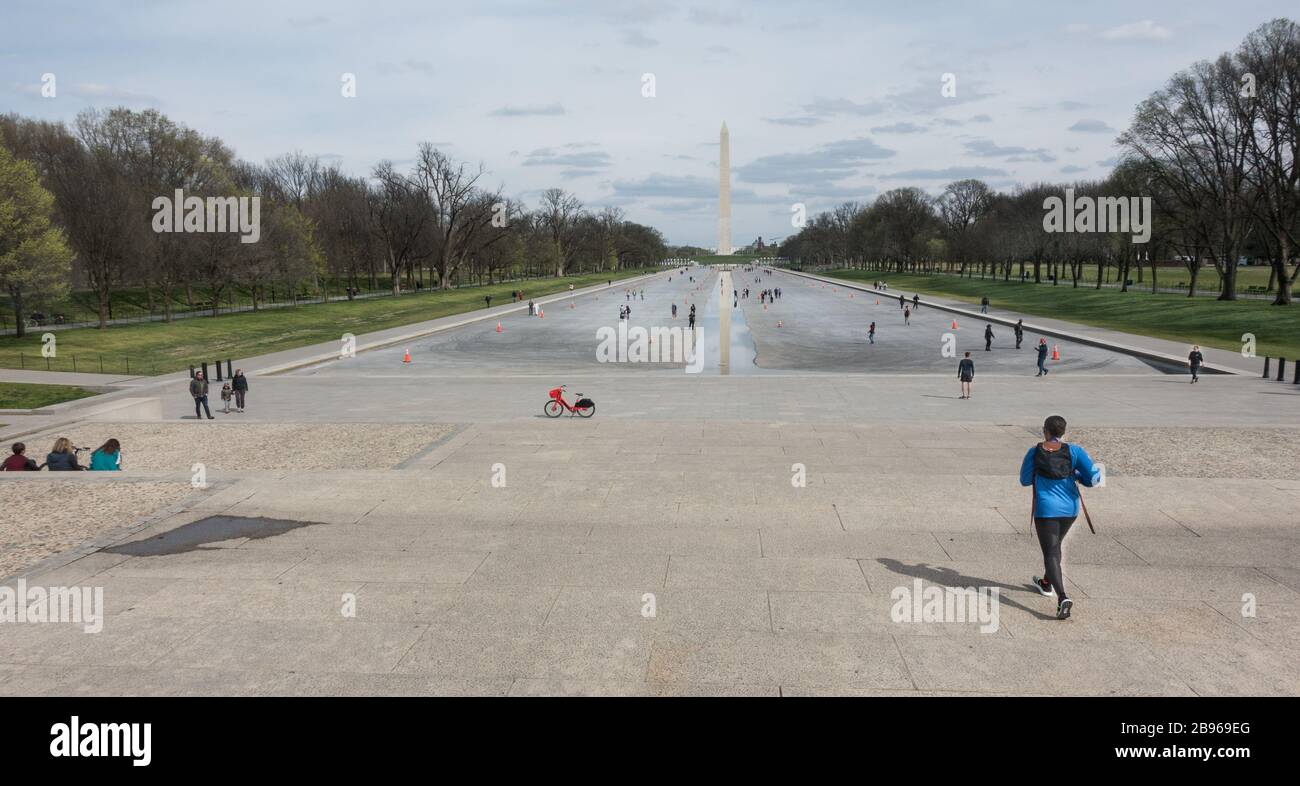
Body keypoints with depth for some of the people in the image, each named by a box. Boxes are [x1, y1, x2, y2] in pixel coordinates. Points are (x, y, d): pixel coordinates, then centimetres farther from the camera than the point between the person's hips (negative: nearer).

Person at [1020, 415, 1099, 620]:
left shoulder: (1034, 452, -6)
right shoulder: (1074, 451, -6)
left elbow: (1025, 480, 6)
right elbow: (1094, 477, -10)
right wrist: (1078, 477, 10)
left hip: (1046, 510, -3)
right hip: (1070, 509, 4)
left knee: (1051, 553, -5)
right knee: (1055, 545, 26)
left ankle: (1062, 597, -25)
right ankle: (1046, 584, 45)